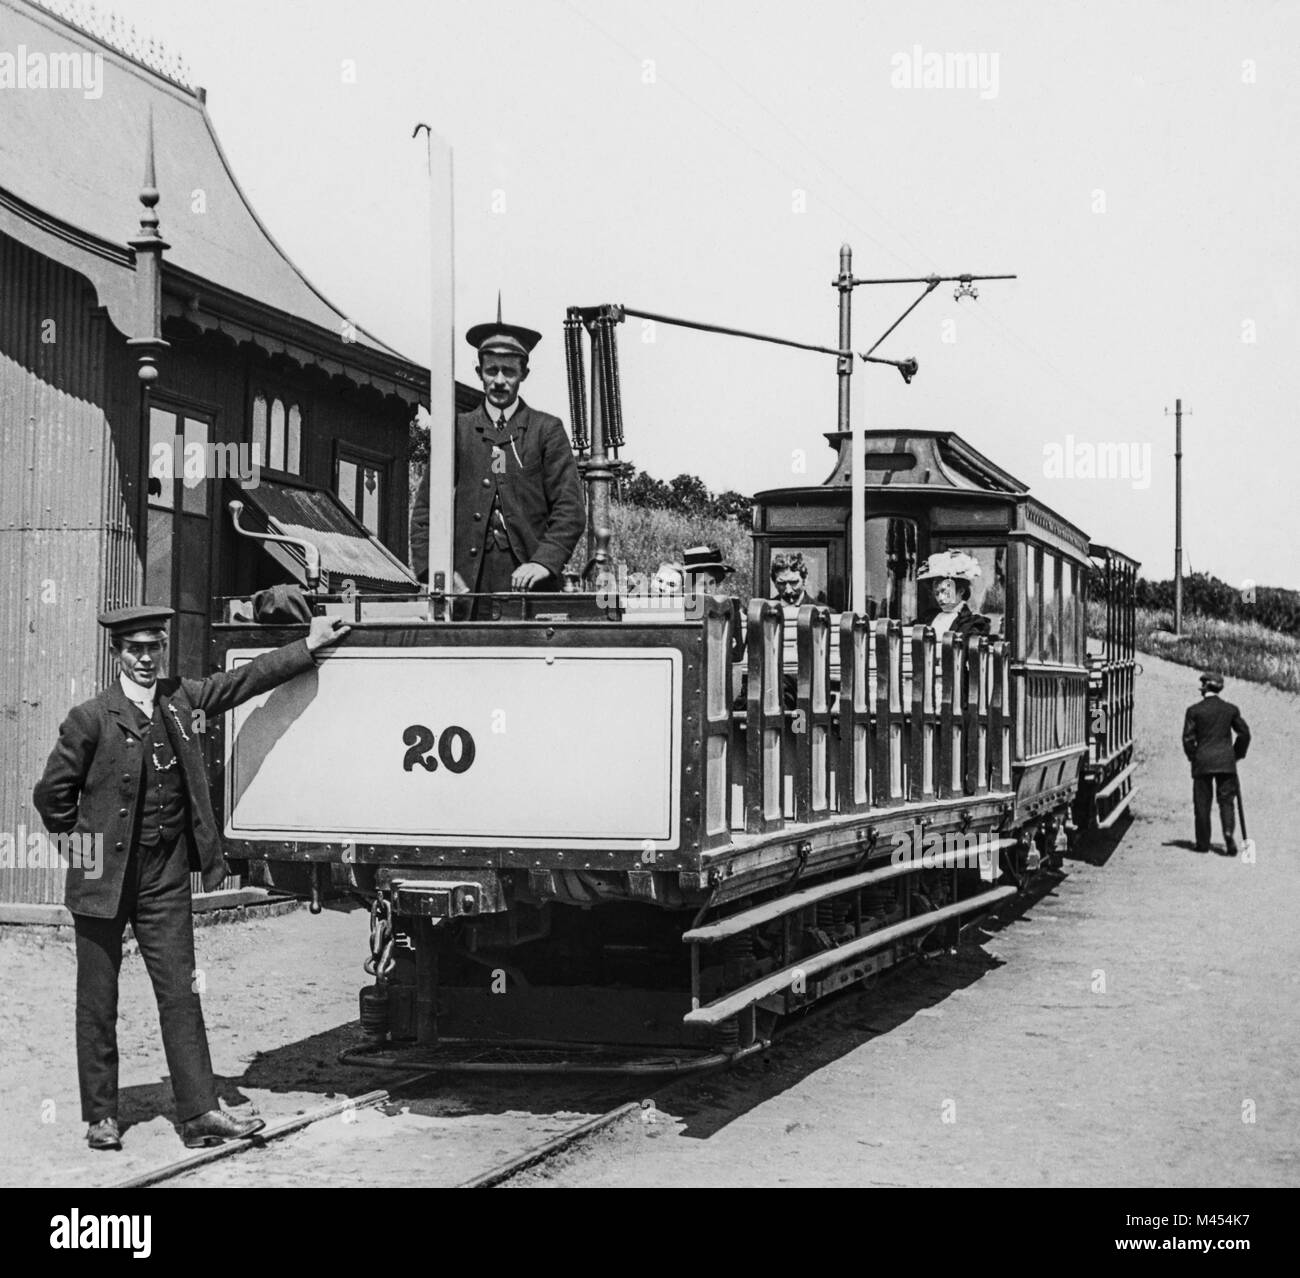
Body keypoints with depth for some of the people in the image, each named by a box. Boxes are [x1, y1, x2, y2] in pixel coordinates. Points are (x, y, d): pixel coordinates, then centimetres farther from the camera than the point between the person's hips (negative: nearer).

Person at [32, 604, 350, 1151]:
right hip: (105, 876, -3)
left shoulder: (182, 699, 5)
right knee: (97, 1002, 6)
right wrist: (82, 845, 5)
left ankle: (199, 1113, 2)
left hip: (166, 875, 4)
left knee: (180, 994, 1)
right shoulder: (91, 718, -8)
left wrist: (310, 646, 11)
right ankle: (101, 1115, 16)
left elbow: (245, 679, 12)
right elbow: (52, 794, -2)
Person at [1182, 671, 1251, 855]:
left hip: (1202, 762, -2)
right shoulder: (1231, 709, 4)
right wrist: (1238, 754, 18)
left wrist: (1192, 757, 8)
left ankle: (1203, 843, 11)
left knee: (1202, 803, 7)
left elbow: (1188, 738, -6)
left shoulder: (1194, 710, -4)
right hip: (1226, 761, 2)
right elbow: (1244, 733, 6)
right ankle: (1229, 833, -18)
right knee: (1226, 800, 5)